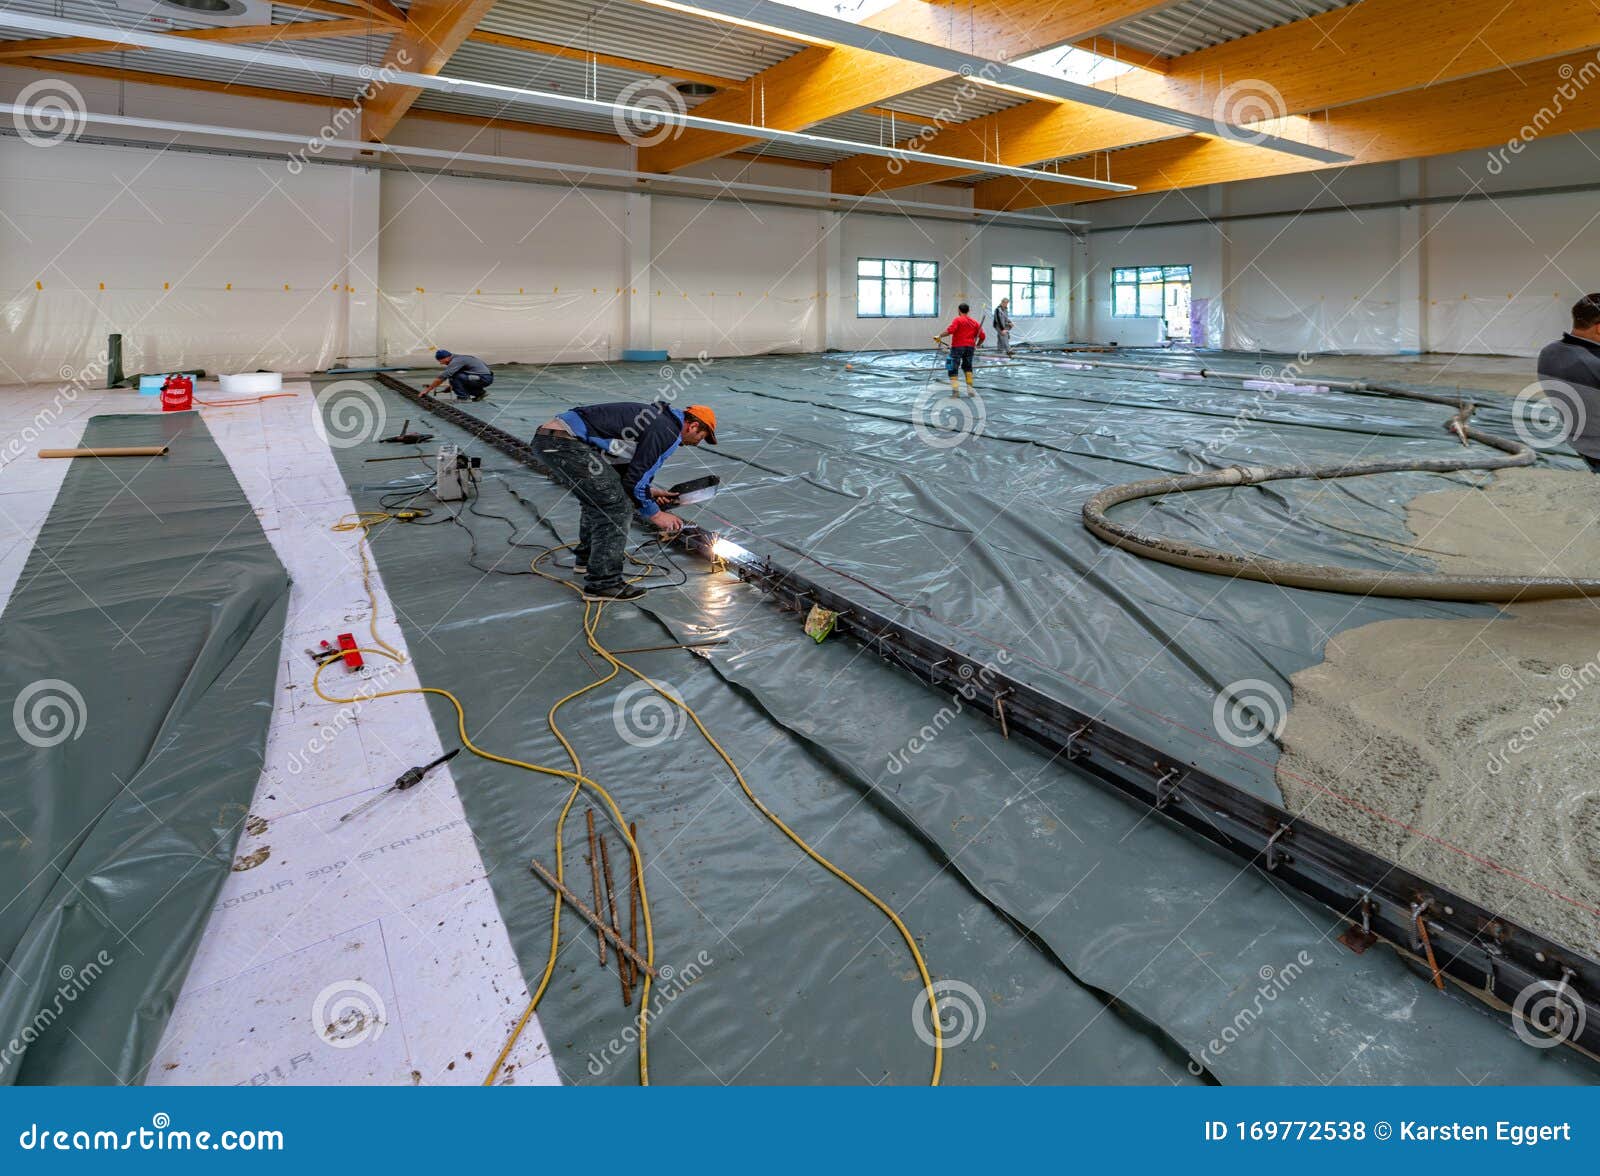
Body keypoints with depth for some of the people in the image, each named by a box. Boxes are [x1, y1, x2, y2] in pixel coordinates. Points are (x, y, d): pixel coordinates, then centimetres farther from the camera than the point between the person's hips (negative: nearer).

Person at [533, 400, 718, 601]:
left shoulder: (657, 418, 23)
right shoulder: (668, 432, -7)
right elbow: (635, 479, -8)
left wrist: (649, 491, 30)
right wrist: (655, 514, 4)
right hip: (567, 441, -10)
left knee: (599, 497, 26)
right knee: (616, 505, -7)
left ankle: (587, 558, 41)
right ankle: (602, 583, -4)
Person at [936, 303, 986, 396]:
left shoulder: (957, 320, -3)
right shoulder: (975, 322, 13)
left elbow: (950, 330, -20)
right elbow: (982, 336, 12)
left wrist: (940, 336, -14)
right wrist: (977, 345, 26)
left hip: (957, 347, -5)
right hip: (970, 347, 5)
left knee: (953, 368, 0)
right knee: (968, 367, 21)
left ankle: (955, 390, -10)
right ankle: (970, 388, 16)